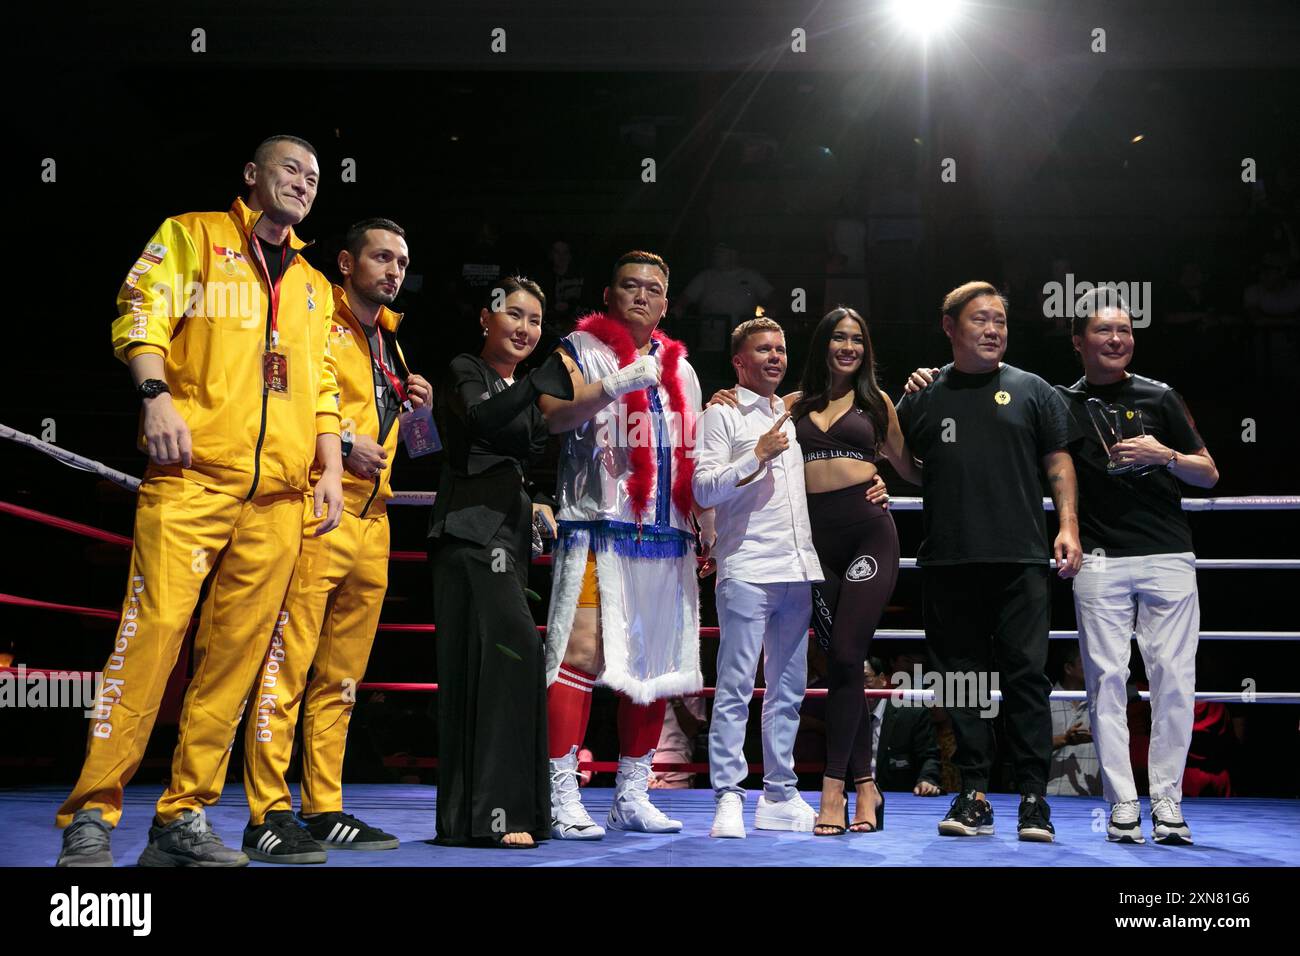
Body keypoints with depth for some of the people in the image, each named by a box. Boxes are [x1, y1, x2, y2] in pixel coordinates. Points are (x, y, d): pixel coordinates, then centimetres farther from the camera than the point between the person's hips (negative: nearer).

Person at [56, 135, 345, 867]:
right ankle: (92, 816, -8)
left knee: (237, 654, 0)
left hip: (280, 499, 5)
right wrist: (157, 395, -17)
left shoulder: (313, 286, 26)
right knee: (153, 633, -14)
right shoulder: (194, 236, 12)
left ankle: (184, 819, 5)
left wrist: (330, 470, 12)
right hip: (193, 477, -5)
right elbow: (141, 314, -1)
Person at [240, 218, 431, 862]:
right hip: (318, 512, -8)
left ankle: (324, 809, 16)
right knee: (287, 662, -10)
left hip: (372, 519, 8)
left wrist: (408, 405, 13)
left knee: (341, 675, 10)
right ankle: (267, 815, -8)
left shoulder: (387, 341, 23)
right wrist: (341, 446, -18)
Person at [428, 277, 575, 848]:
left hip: (508, 538, 9)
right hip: (471, 533, -9)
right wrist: (538, 383, -34)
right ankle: (490, 813, -22)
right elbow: (481, 421, -23)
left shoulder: (524, 391, 23)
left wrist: (538, 503, 11)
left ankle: (472, 814, 8)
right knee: (513, 651, -21)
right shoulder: (467, 372, -1)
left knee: (486, 666, 6)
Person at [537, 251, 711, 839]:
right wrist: (617, 384, -27)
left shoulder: (680, 368, 21)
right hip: (599, 526, -6)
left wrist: (710, 529, 15)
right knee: (582, 654, -15)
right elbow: (554, 415, -14)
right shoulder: (581, 349, 4)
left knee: (657, 666, 6)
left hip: (666, 535, 6)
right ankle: (562, 799, -12)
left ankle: (631, 796, 15)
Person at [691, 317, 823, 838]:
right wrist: (758, 455, -14)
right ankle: (728, 798, -5)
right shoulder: (721, 415, 2)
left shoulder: (794, 416, 21)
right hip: (746, 569, -6)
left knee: (788, 690, 9)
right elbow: (704, 490, -7)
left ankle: (780, 796, 15)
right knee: (736, 687, -8)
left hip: (798, 569, 7)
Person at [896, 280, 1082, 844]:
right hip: (947, 561, 2)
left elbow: (1058, 461, 9)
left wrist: (1068, 524, -2)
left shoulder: (1031, 391, 11)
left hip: (1019, 560, -1)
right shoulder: (923, 396, 14)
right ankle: (974, 797, 11)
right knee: (962, 679, 4)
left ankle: (1034, 800, 0)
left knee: (1026, 675, -4)